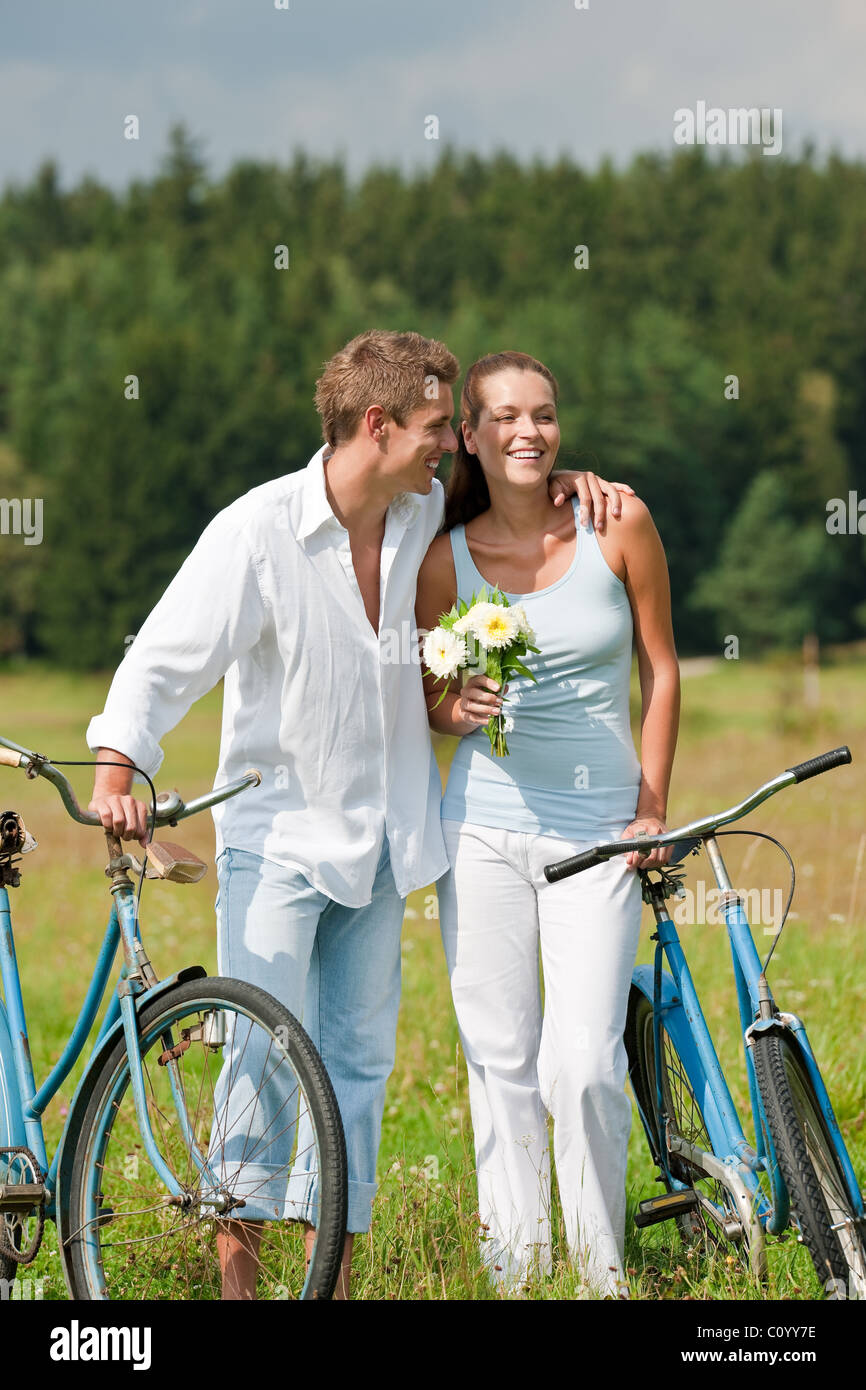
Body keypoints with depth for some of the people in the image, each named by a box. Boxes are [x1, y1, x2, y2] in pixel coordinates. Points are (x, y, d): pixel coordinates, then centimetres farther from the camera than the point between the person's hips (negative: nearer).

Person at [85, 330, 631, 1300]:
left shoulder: (428, 519, 2)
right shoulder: (259, 530, -15)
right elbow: (163, 658, -14)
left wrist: (562, 478, 5)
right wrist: (116, 771, -26)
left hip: (380, 840, 6)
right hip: (277, 831, -6)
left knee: (359, 1057, 8)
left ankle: (333, 1271, 15)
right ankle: (237, 1265, 2)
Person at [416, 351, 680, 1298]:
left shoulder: (616, 524, -2)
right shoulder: (445, 559, 1)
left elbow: (661, 669, 5)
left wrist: (652, 809, 1)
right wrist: (459, 711, -11)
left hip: (598, 830, -1)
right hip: (484, 823, 1)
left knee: (586, 1066, -9)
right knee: (500, 1059, 4)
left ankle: (601, 1267, 8)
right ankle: (512, 1263, 16)